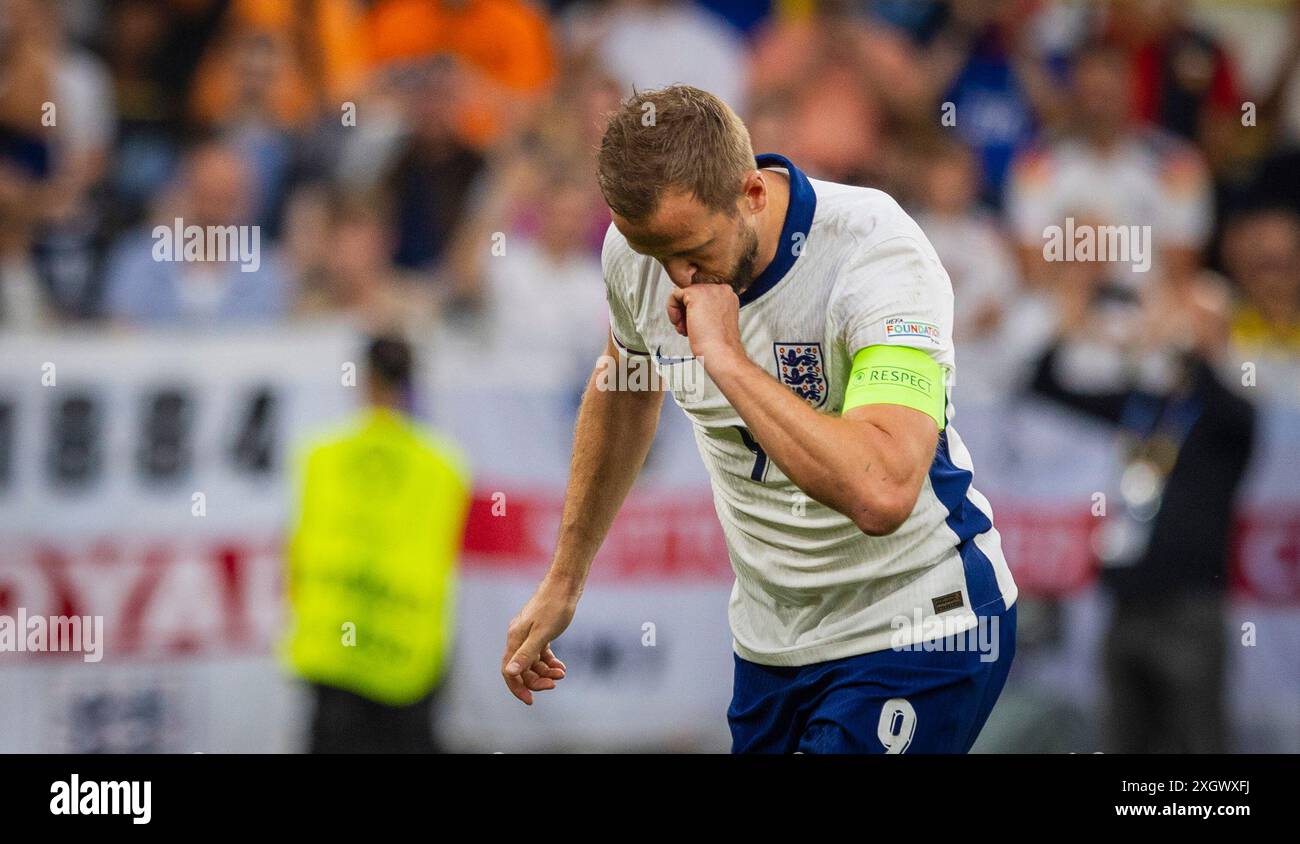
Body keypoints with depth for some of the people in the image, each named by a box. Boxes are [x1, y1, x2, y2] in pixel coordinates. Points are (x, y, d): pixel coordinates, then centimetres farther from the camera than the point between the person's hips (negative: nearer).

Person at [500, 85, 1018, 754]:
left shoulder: (880, 253, -27)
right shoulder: (638, 247, -8)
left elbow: (881, 495, -41)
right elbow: (625, 394, 17)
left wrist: (726, 358, -36)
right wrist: (562, 582, 22)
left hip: (914, 633, -6)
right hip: (770, 638, 6)